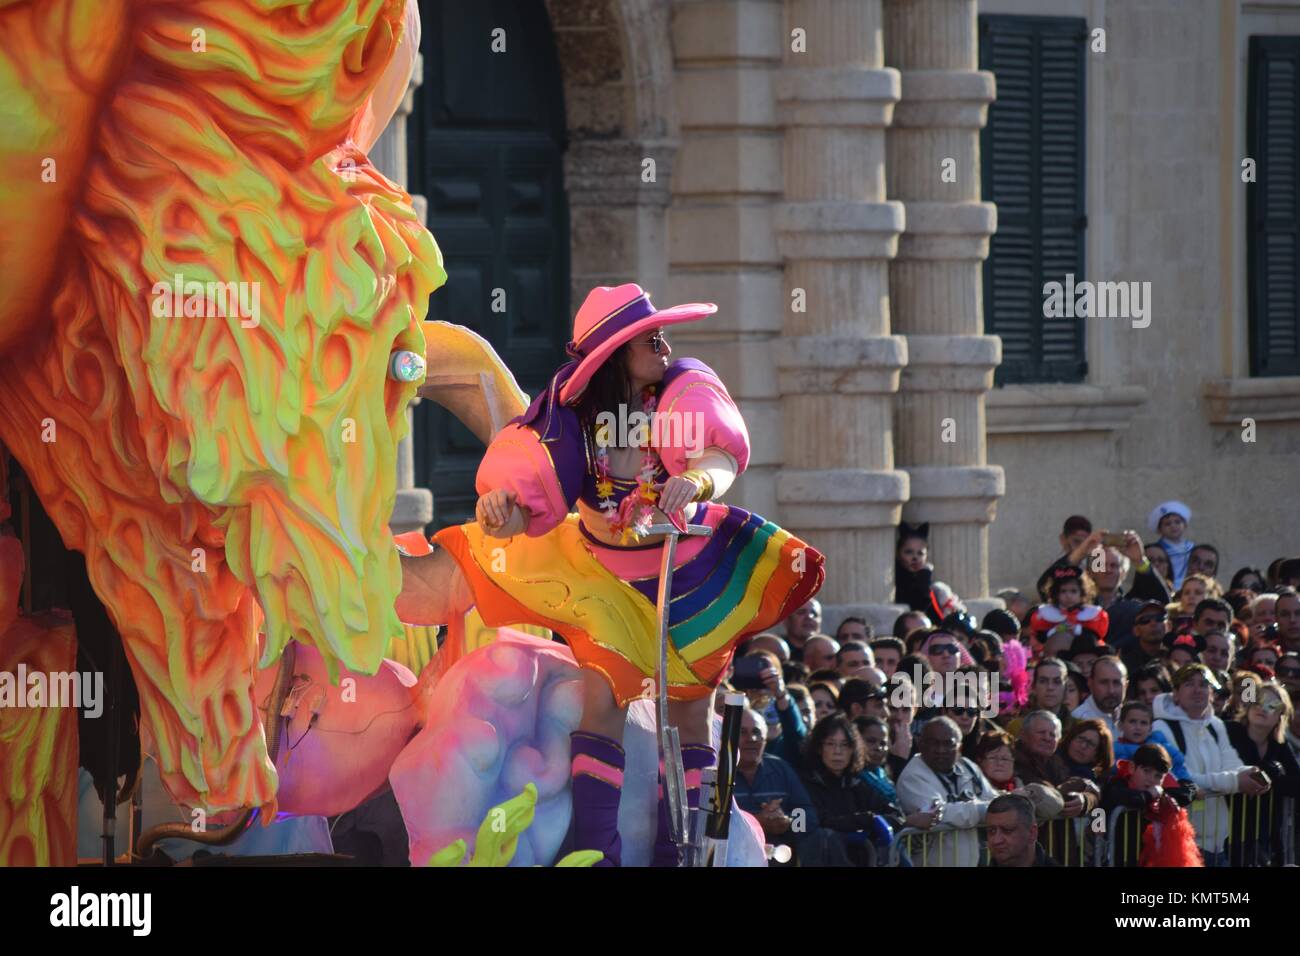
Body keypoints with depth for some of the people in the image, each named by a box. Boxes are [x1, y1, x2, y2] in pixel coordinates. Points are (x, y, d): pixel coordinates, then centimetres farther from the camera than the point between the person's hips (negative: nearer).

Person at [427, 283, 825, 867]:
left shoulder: (688, 388, -16)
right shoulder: (570, 412, -15)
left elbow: (724, 455, -34)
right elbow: (528, 483, -23)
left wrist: (698, 480, -56)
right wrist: (500, 506, -47)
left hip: (691, 566, 1)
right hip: (605, 573, -1)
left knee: (691, 707, 3)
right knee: (602, 696, -14)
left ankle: (678, 850, 15)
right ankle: (595, 850, -11)